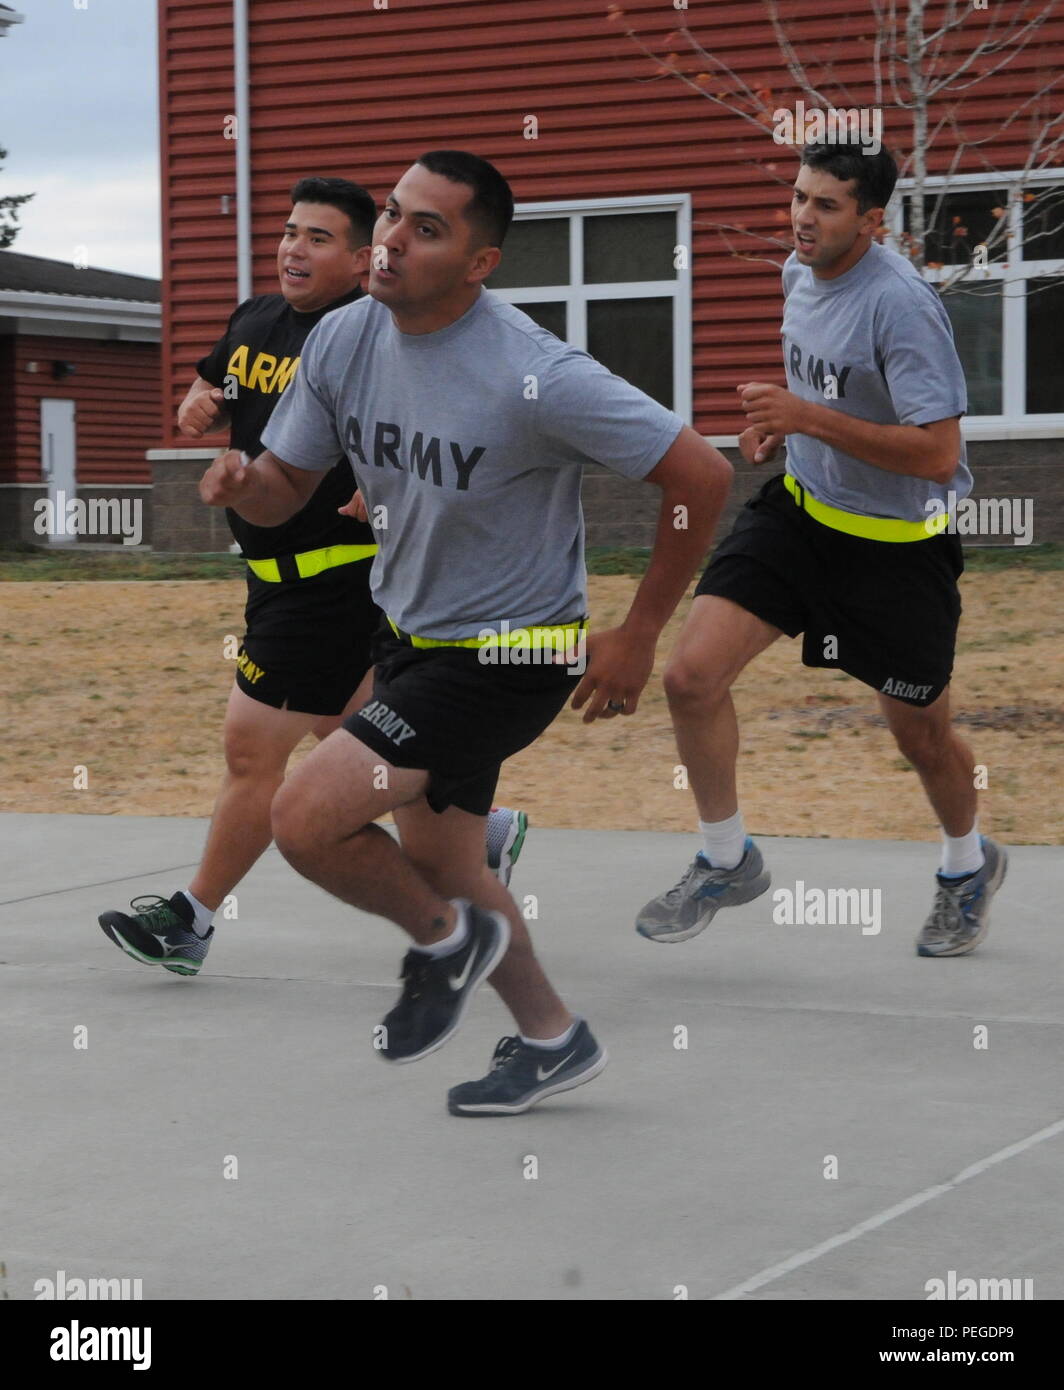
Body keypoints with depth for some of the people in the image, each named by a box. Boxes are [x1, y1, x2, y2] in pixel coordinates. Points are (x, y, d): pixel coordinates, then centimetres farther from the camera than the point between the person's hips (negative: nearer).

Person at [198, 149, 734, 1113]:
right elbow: (287, 485, 5)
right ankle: (553, 1040, 43)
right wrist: (240, 486, -20)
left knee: (305, 820, -17)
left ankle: (445, 939, 12)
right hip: (407, 635, 8)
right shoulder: (344, 340, -7)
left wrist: (639, 635, -14)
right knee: (438, 865, 20)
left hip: (508, 655, -8)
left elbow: (701, 475, -22)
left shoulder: (536, 376, -27)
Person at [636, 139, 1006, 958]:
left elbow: (936, 454, -29)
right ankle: (727, 861, 11)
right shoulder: (801, 274, 0)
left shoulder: (901, 303, -25)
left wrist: (811, 419, -32)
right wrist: (781, 424, 2)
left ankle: (969, 866, 43)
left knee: (922, 736, 11)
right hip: (801, 511, 6)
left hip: (899, 544, -6)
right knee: (692, 677, -10)